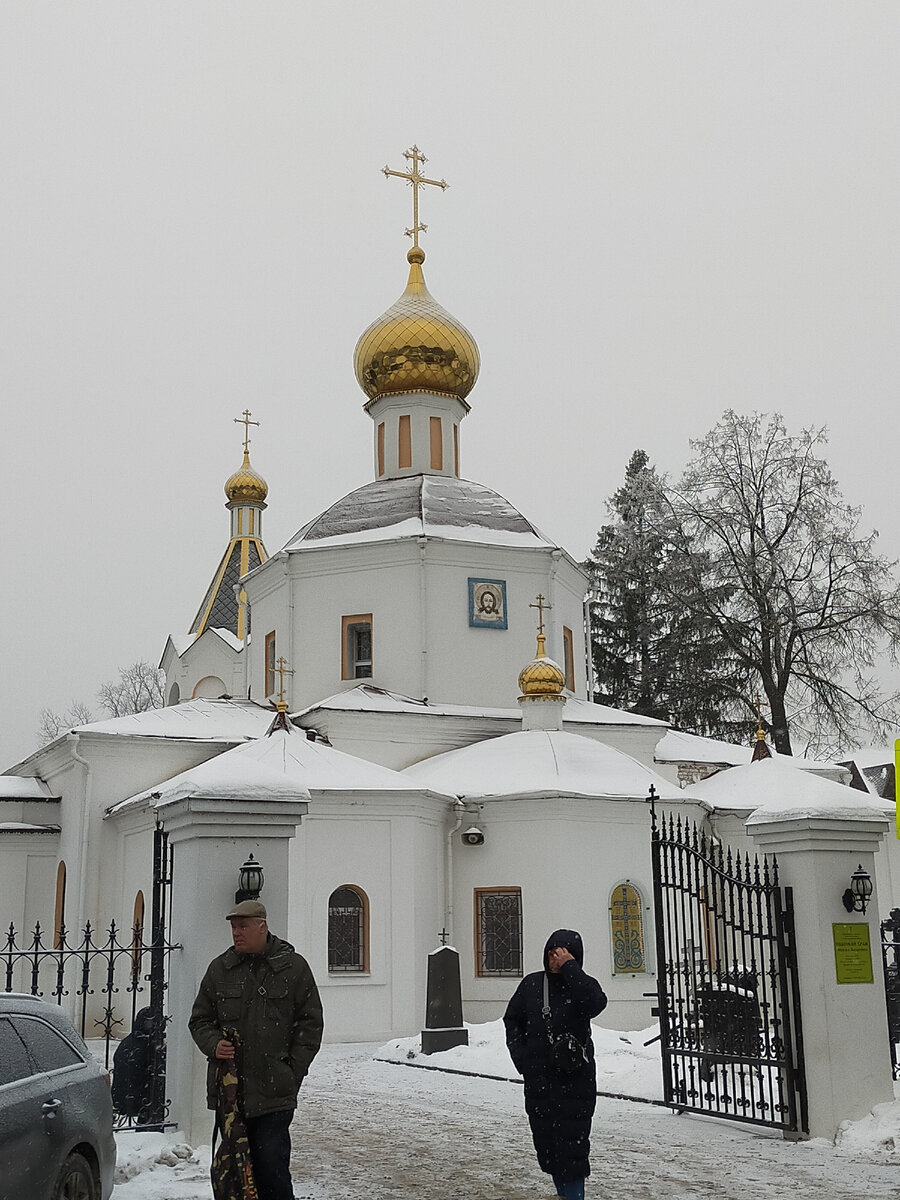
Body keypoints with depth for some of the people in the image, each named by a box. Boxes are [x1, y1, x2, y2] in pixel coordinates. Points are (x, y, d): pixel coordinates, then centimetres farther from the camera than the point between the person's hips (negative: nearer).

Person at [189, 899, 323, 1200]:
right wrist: (214, 1045, -5)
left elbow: (310, 1023, 4)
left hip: (274, 1094, -3)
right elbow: (199, 1020, 16)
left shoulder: (293, 966, 2)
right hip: (228, 1088, 3)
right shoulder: (219, 969, 9)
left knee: (271, 1166, -8)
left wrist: (292, 1071, -4)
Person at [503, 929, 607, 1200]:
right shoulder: (532, 984, 5)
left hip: (575, 1079, -4)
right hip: (538, 1080, 4)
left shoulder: (583, 985, -3)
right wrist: (519, 1055, 4)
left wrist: (569, 967, -24)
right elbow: (512, 1019, 16)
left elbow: (595, 1004, -28)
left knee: (572, 1143, -7)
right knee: (546, 1142, 11)